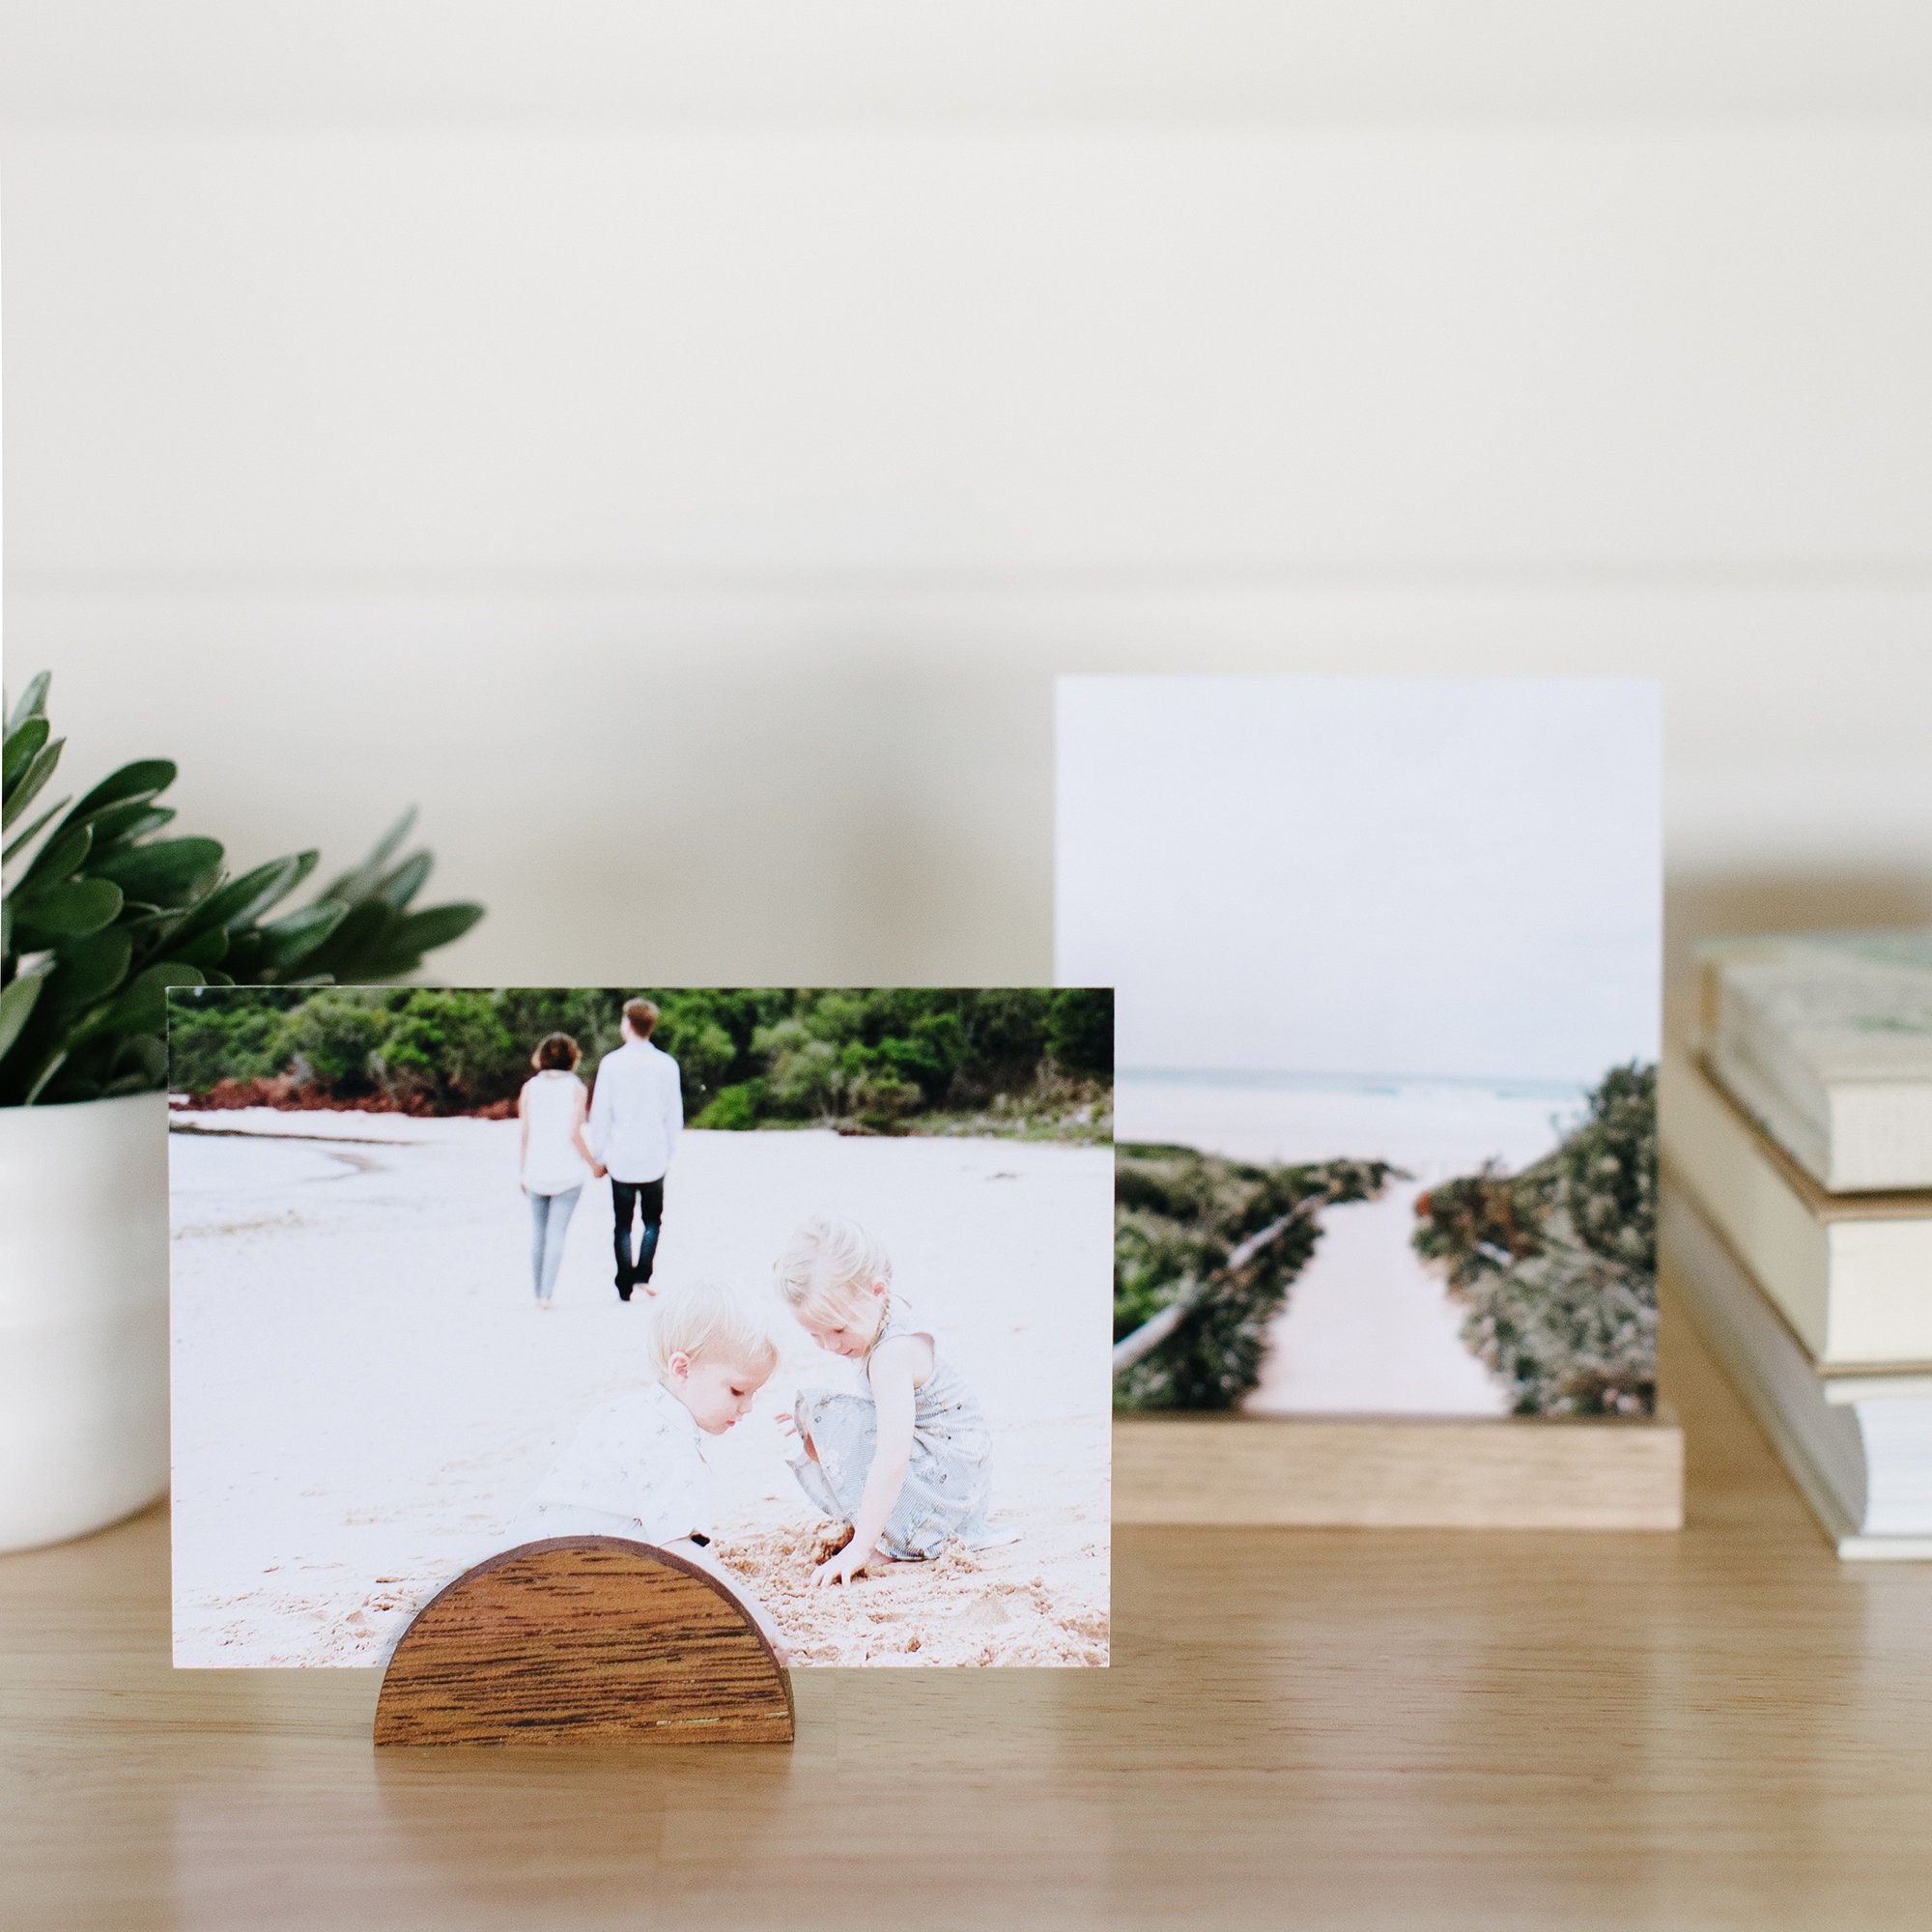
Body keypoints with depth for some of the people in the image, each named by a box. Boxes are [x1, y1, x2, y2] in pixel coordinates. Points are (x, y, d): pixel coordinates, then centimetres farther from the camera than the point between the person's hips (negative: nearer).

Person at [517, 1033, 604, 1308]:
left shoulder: (530, 1088, 2)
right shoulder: (576, 1089, -6)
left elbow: (524, 1134, 1)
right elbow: (575, 1134, -11)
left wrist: (521, 1172, 10)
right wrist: (594, 1165, 1)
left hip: (536, 1171, 3)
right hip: (568, 1171, -2)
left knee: (538, 1231, 14)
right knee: (557, 1233, -1)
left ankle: (537, 1292, 17)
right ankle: (546, 1294, -8)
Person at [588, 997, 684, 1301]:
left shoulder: (611, 1063, -6)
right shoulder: (667, 1065, -3)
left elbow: (599, 1113, -4)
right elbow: (675, 1115, 1)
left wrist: (599, 1155, 7)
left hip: (620, 1159, -1)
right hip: (654, 1159, 1)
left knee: (622, 1224, 9)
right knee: (652, 1220, 16)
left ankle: (624, 1287, 8)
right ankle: (643, 1274, 1)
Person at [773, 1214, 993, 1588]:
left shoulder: (893, 1354, -27)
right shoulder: (887, 1315, 0)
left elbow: (892, 1461, -33)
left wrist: (859, 1548, -32)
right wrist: (813, 1417, 11)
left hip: (949, 1478, -10)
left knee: (819, 1420, -20)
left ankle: (892, 1545, -15)